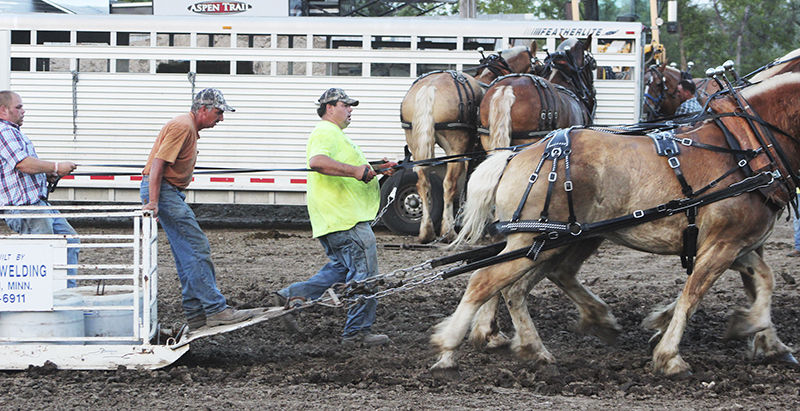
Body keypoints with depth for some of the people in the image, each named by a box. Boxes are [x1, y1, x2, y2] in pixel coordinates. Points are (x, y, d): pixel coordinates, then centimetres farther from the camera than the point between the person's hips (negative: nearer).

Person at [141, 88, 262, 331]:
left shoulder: (190, 128, 19)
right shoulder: (182, 127, -14)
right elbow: (158, 164, -22)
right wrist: (153, 201, -28)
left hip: (172, 191, 11)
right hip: (162, 190, -11)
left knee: (188, 254, 9)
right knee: (196, 249, -14)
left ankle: (196, 314, 10)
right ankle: (215, 308, -16)